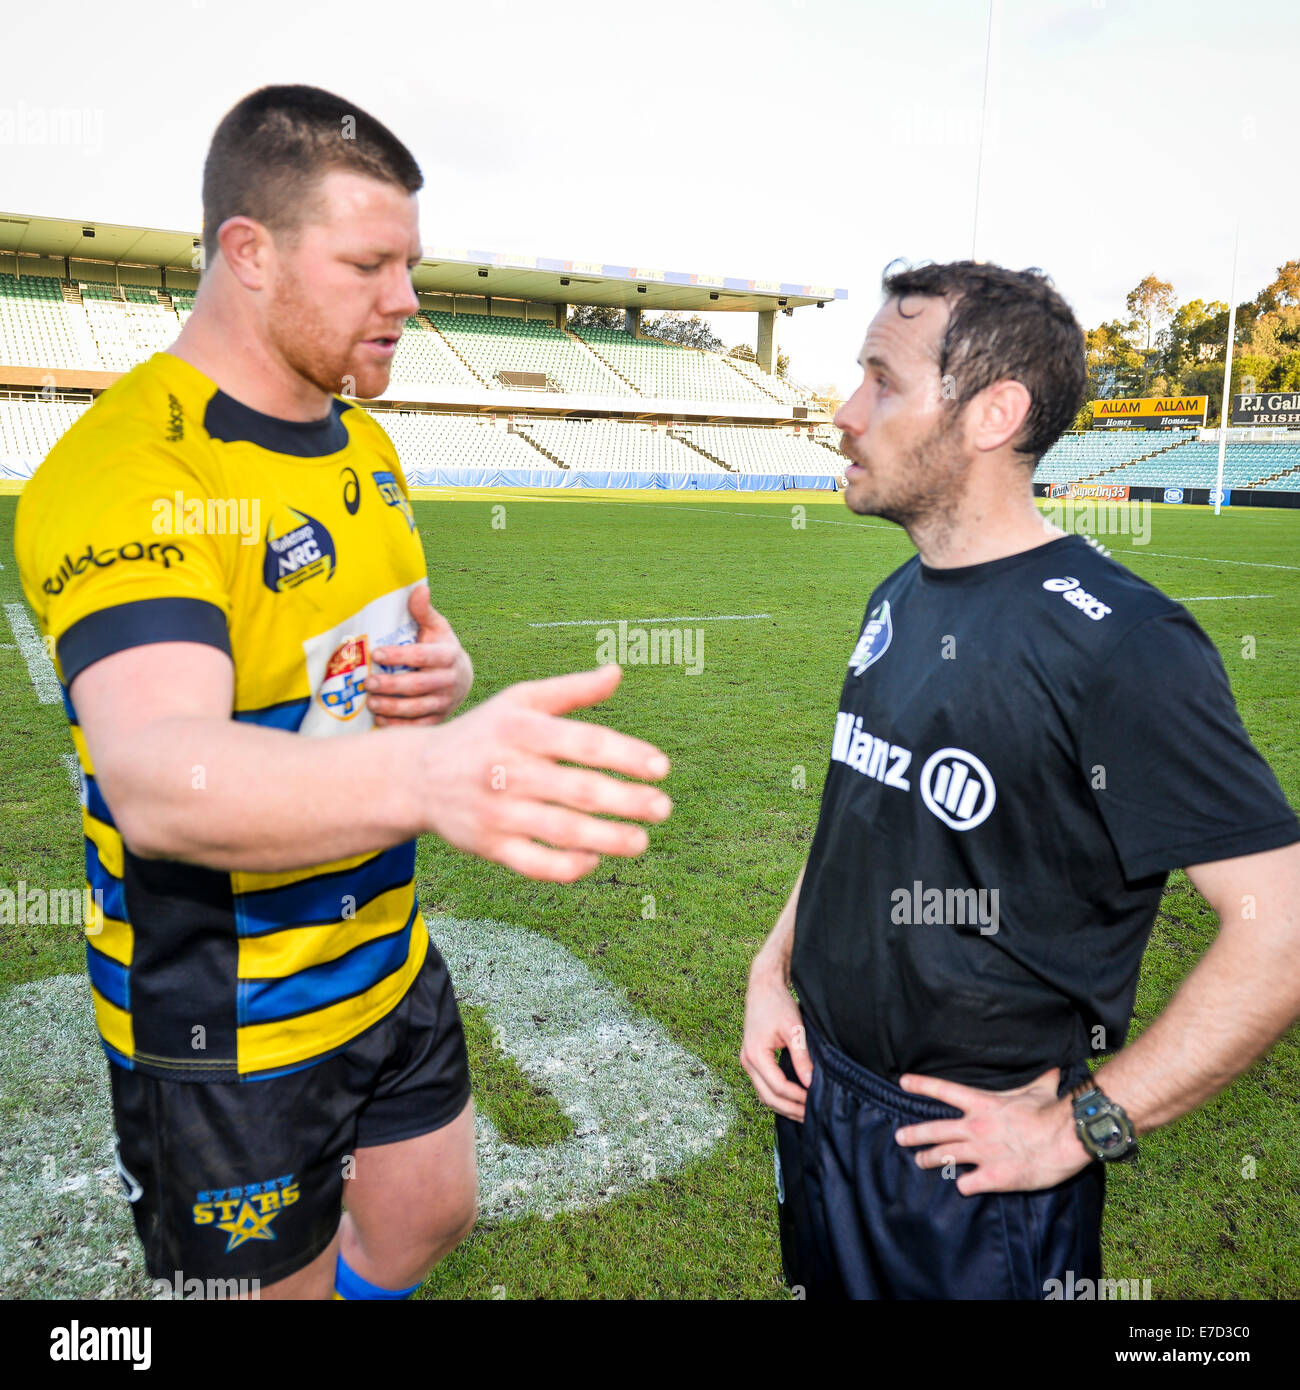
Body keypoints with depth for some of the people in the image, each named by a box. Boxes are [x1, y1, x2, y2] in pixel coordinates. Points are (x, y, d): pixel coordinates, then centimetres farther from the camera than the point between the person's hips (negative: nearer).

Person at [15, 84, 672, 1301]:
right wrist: (424, 772, -60)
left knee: (429, 1215, 23)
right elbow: (154, 780, -41)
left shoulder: (362, 443, 3)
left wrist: (442, 675, -11)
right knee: (296, 1277, 16)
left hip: (387, 960, 7)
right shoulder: (128, 471, -25)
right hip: (229, 1023, -7)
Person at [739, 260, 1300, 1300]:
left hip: (977, 1155, -7)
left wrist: (1083, 1124, -20)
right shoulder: (898, 602, 3)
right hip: (820, 1094, 7)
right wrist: (772, 968, 3)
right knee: (825, 1283, 25)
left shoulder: (1119, 641, -23)